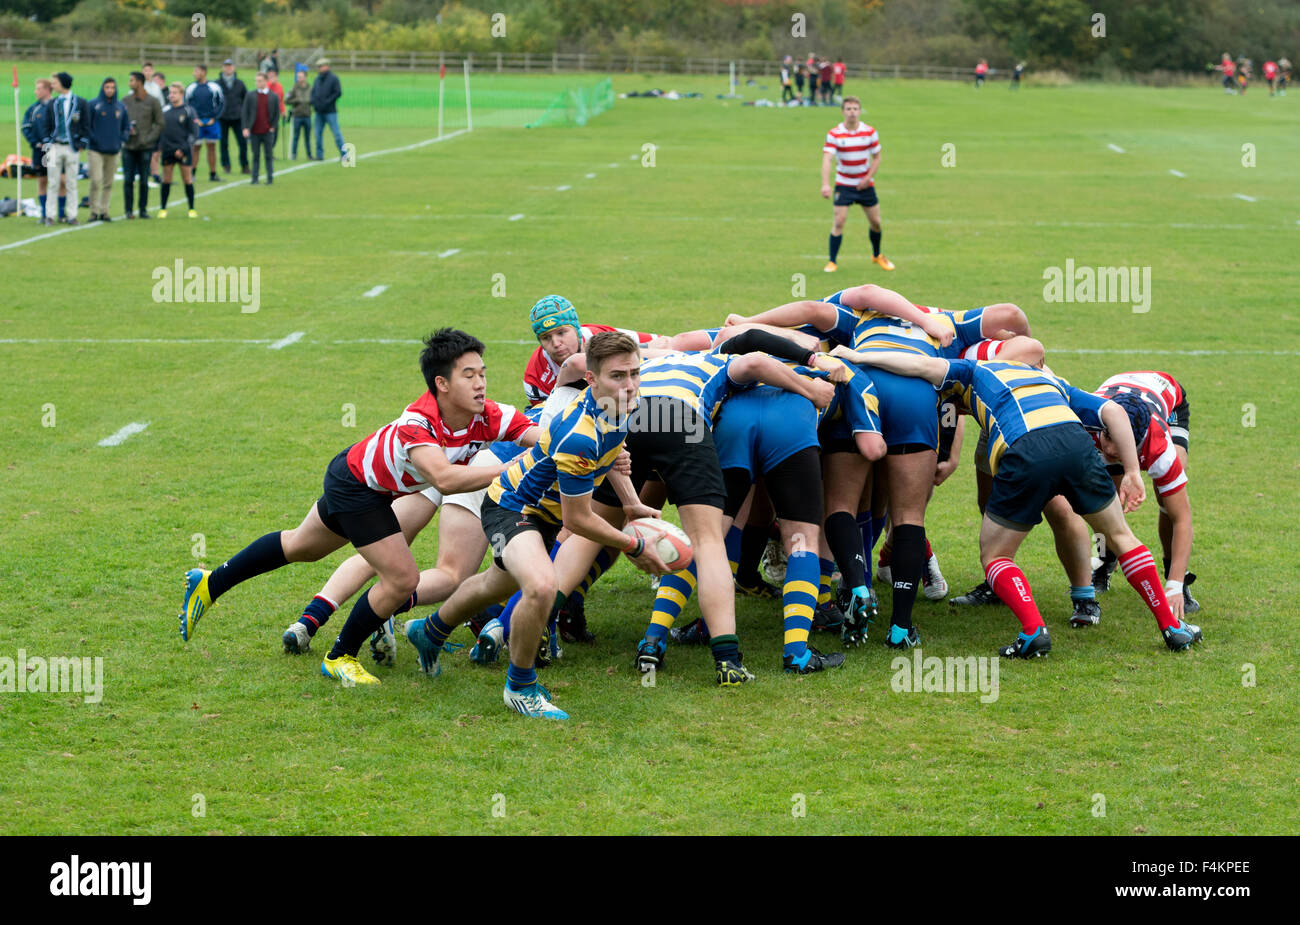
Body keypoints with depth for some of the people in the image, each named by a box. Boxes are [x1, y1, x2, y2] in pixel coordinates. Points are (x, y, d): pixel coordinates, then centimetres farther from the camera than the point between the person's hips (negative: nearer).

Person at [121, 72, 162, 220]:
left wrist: (148, 139, -9)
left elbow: (159, 124, 1)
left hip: (145, 147, -2)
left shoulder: (152, 102, -1)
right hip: (128, 146, 2)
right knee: (128, 180, 0)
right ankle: (129, 210, 7)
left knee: (144, 180, 3)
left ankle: (143, 209, 12)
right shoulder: (126, 100, 6)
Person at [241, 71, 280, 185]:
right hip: (254, 132, 0)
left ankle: (270, 178, 8)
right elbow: (245, 112, 4)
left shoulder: (274, 97, 4)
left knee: (269, 155, 2)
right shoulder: (250, 96, 4)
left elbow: (277, 114, 7)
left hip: (268, 132, 0)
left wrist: (273, 127, -2)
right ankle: (255, 178, 7)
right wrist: (245, 128, -4)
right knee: (256, 156, 3)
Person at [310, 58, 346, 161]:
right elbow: (313, 91, 20)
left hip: (330, 111, -6)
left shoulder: (333, 78, -5)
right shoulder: (318, 79, 13)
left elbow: (338, 93, -11)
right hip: (319, 112, 6)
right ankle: (319, 155, 14)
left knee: (336, 133, -7)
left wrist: (327, 102, -15)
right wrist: (314, 102, 1)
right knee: (318, 133, 6)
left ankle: (344, 155, -3)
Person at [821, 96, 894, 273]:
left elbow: (876, 157, 5)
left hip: (865, 184, 2)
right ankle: (832, 262, -3)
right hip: (843, 184, -2)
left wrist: (868, 177, -11)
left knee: (875, 222, 6)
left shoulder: (870, 132, -4)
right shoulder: (834, 134, -13)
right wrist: (825, 184, -37)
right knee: (839, 222, -13)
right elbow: (827, 160, -23)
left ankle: (877, 255, 30)